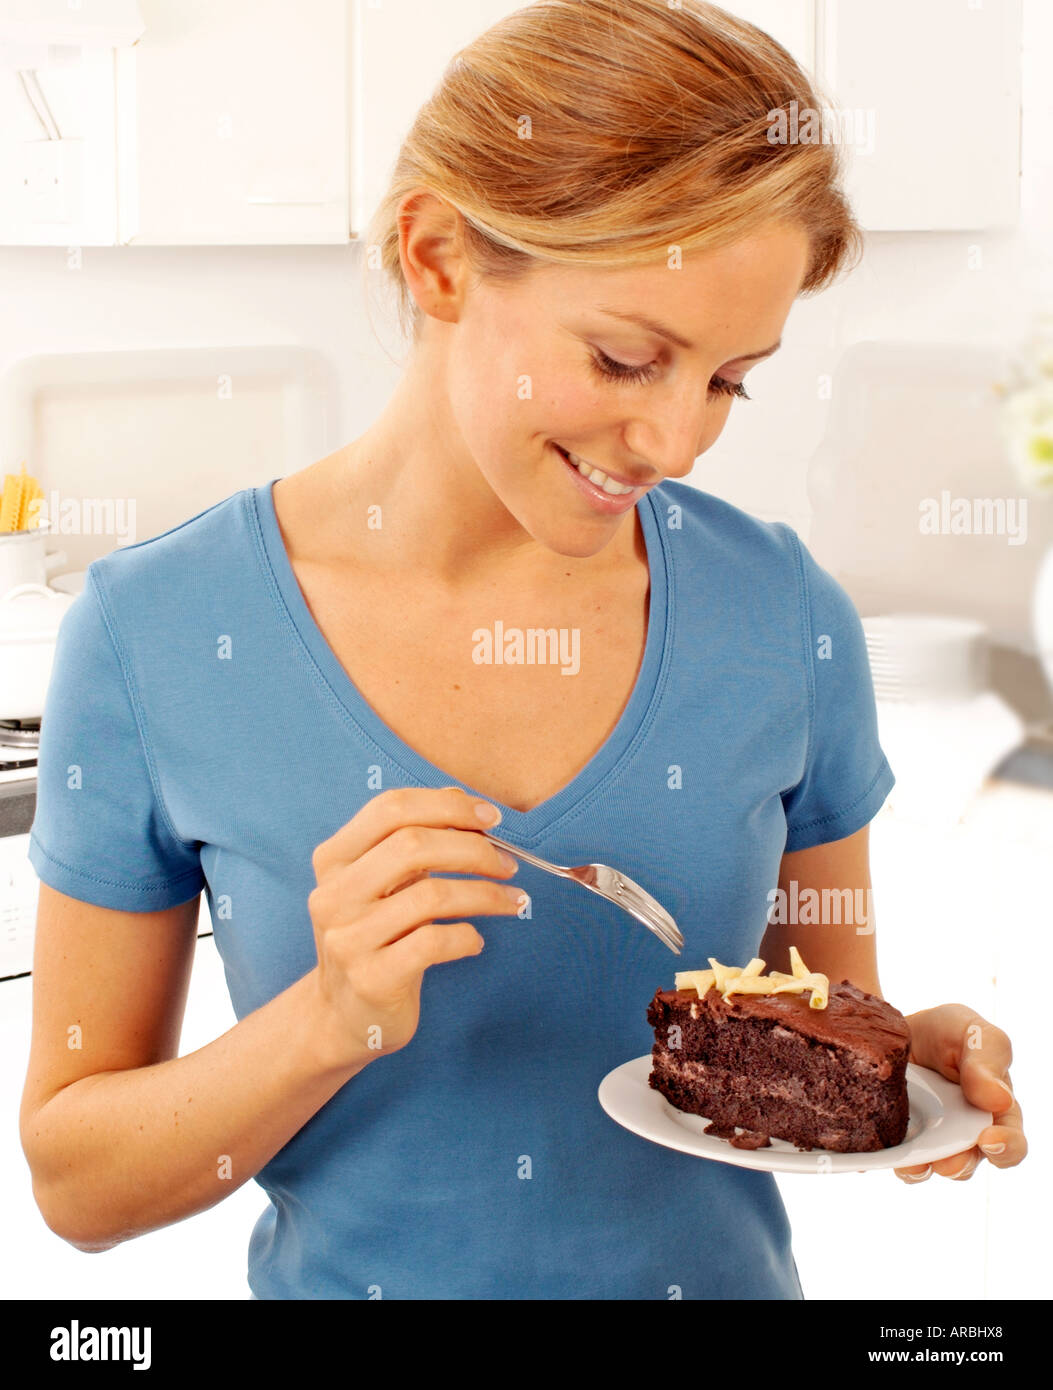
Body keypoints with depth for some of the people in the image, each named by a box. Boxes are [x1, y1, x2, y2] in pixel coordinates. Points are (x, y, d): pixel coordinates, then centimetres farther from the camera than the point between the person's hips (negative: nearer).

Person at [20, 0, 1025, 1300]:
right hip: (349, 1275, -1)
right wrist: (331, 1022, -28)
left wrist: (912, 1061, -19)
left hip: (725, 1266, 2)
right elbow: (75, 1180, -12)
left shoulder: (785, 615, -13)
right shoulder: (152, 636, -19)